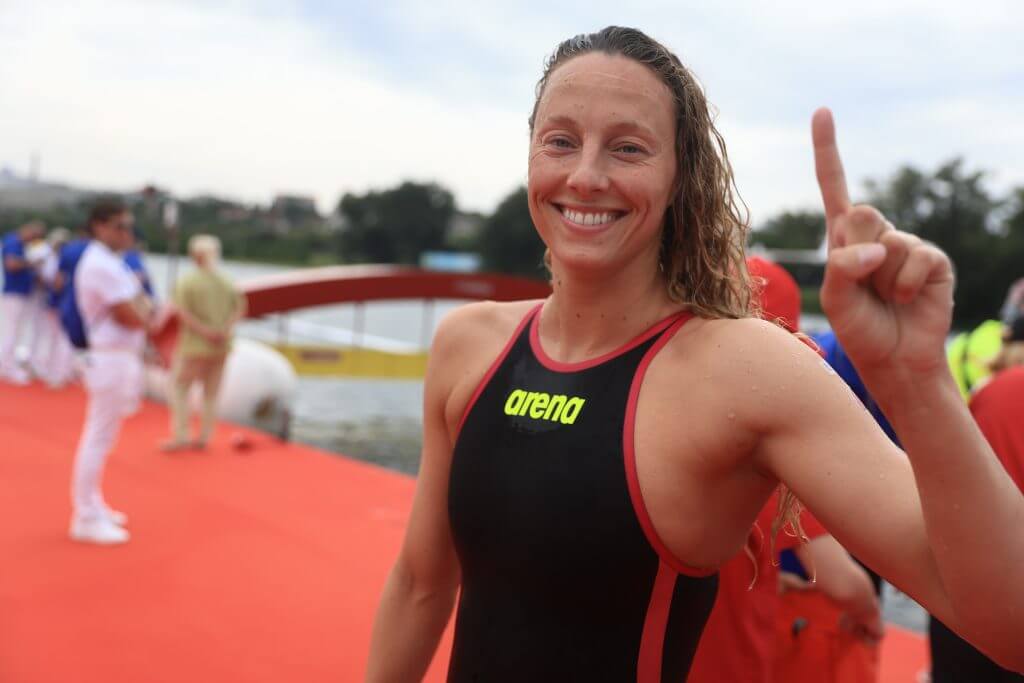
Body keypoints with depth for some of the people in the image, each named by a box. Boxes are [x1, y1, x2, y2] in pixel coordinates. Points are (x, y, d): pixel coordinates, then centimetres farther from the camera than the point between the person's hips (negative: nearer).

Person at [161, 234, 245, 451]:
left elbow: (182, 311, -18)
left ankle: (181, 436, 0)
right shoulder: (226, 282, 5)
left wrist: (204, 331, -15)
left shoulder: (188, 281, -10)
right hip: (221, 348, 5)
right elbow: (240, 308, 0)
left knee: (178, 388, 7)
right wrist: (225, 329, -10)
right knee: (211, 394, 12)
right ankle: (204, 438, 15)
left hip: (195, 346, -5)